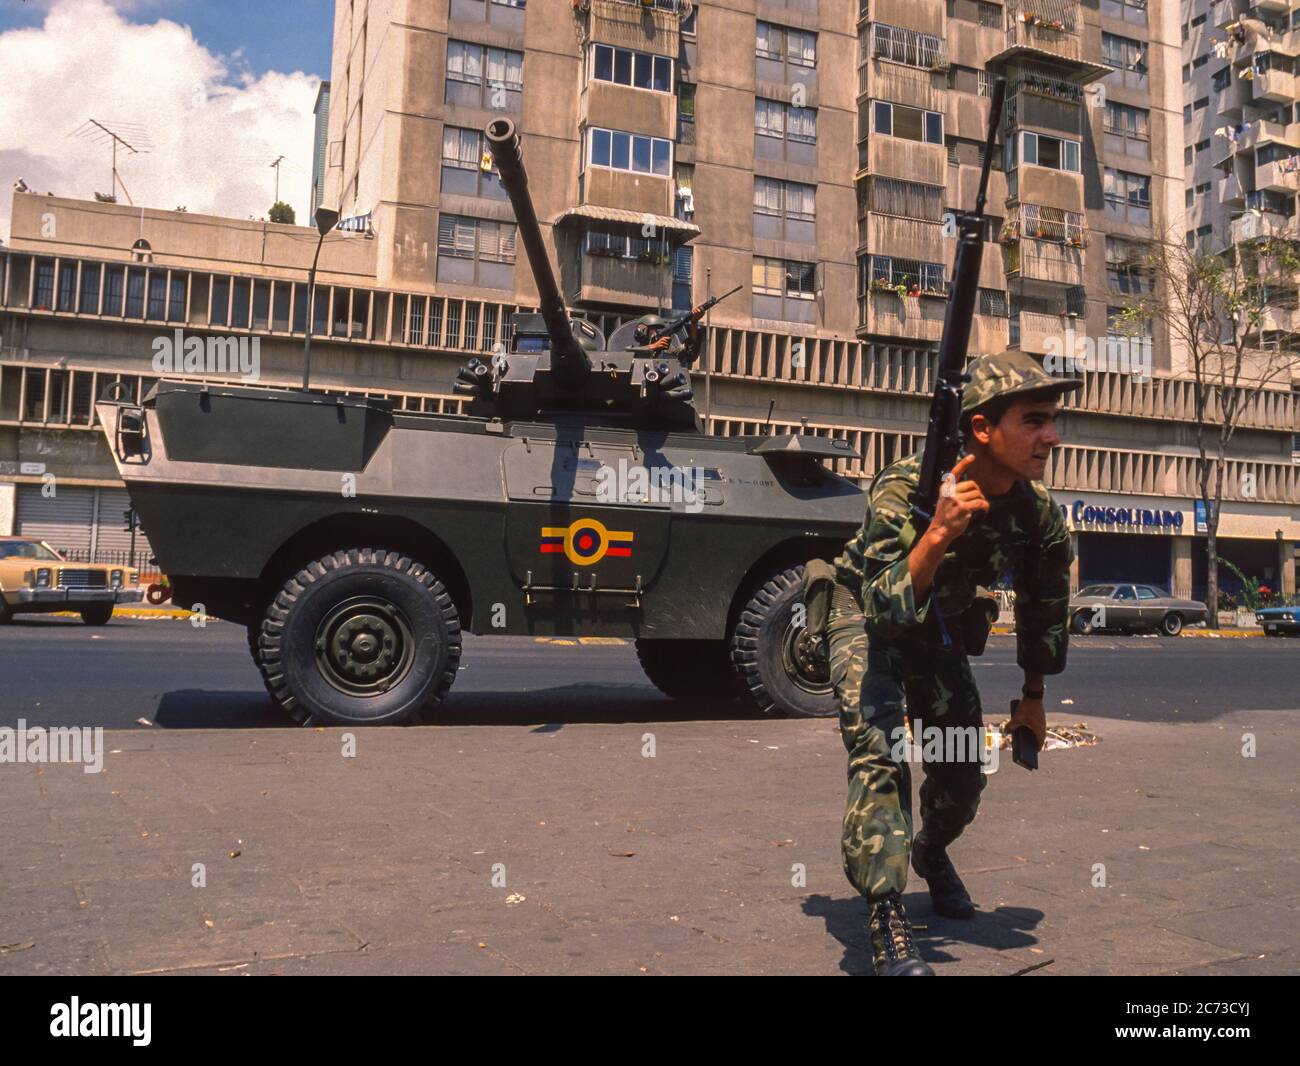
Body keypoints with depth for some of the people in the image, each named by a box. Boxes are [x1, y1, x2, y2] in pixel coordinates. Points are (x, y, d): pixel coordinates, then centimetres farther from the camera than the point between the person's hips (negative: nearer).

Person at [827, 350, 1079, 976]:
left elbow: (1045, 612, 1)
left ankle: (931, 852, 43)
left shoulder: (1038, 515, -16)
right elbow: (887, 608, -44)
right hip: (865, 620, -5)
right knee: (879, 752, -24)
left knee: (965, 771, 10)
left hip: (943, 632, 5)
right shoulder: (904, 488, -34)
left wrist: (1032, 700, 9)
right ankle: (887, 922, -16)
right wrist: (939, 531, -56)